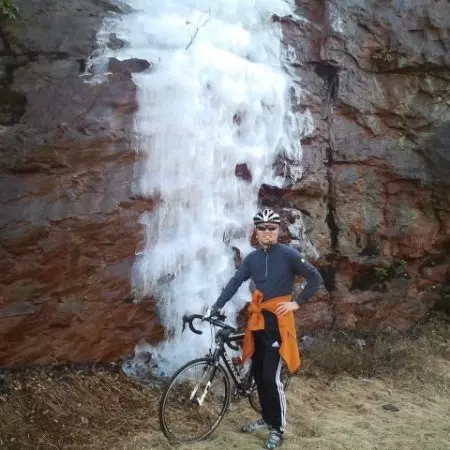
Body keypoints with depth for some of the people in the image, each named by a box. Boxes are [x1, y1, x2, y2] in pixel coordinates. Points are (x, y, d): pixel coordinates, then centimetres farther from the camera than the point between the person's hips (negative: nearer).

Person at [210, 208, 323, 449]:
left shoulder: (288, 254, -9)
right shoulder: (252, 258, 5)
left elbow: (316, 278, -6)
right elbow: (234, 284, -1)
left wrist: (297, 302, -9)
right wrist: (215, 308, -11)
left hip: (277, 319, -6)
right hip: (257, 319, 6)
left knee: (271, 376, -7)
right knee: (258, 373, 12)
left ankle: (278, 429, 8)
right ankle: (267, 418, 30)